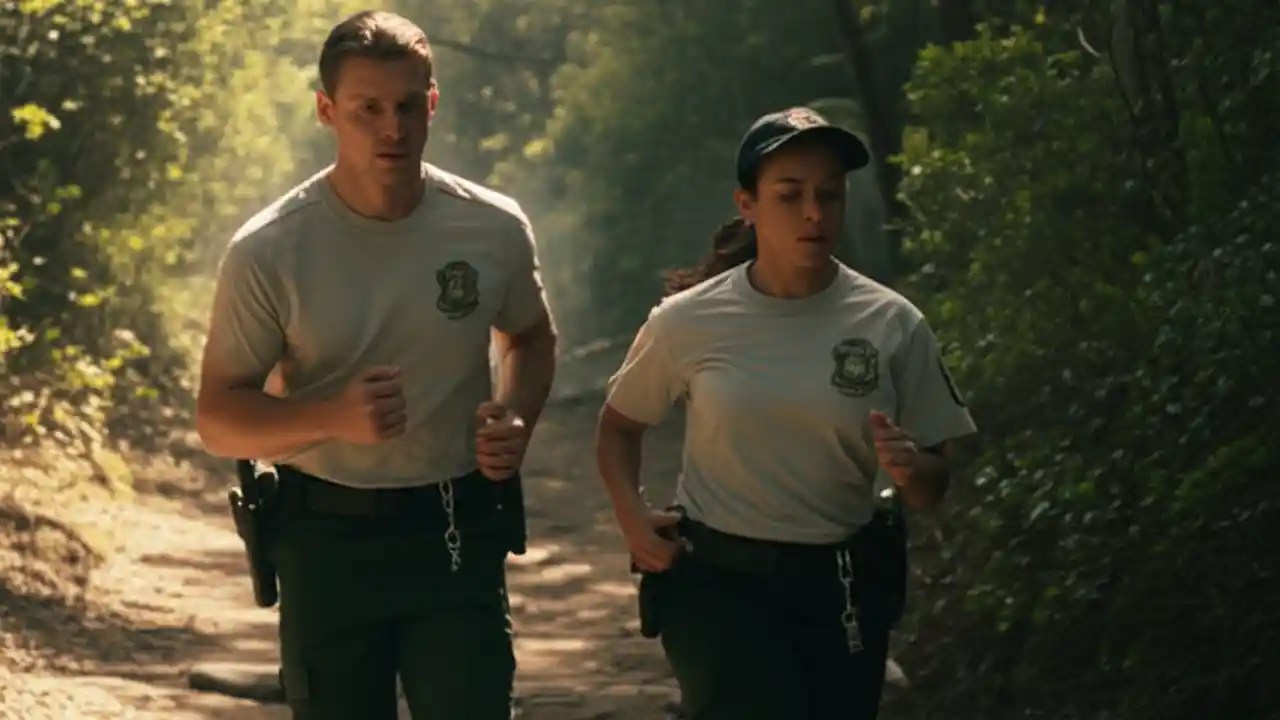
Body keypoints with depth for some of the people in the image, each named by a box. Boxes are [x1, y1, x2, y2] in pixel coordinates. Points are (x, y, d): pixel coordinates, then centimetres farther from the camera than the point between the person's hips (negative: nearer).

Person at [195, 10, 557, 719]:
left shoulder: (494, 229, -4)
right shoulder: (267, 252, -12)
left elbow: (530, 338, 17)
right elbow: (217, 418, -8)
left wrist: (515, 418, -4)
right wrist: (335, 416, -26)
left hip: (460, 534, 1)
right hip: (327, 538, -1)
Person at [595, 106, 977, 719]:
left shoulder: (892, 325, -3)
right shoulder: (688, 321, -4)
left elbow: (933, 488, 4)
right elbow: (619, 424, 13)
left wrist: (910, 469, -19)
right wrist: (632, 516, -4)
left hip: (842, 587, 2)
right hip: (718, 581, -2)